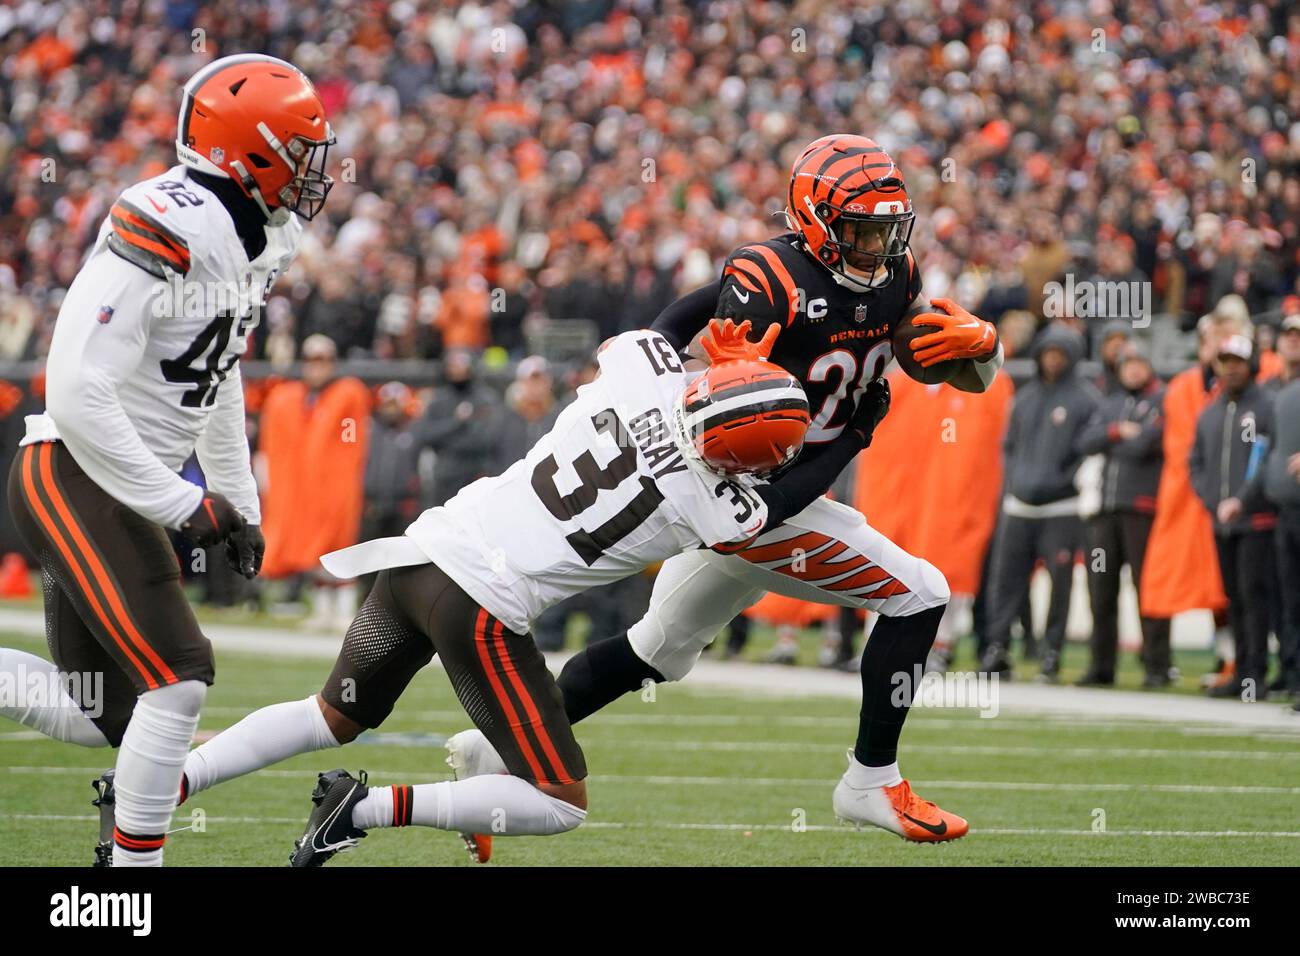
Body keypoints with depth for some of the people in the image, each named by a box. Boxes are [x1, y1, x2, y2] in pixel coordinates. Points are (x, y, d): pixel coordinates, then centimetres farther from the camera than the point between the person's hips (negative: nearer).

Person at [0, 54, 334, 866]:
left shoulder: (258, 240, 8)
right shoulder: (165, 229, -23)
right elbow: (79, 392, -26)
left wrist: (242, 506, 19)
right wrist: (186, 505, -21)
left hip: (125, 488, 10)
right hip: (72, 474, -10)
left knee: (103, 713, 9)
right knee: (177, 677, -14)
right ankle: (134, 862, -4)